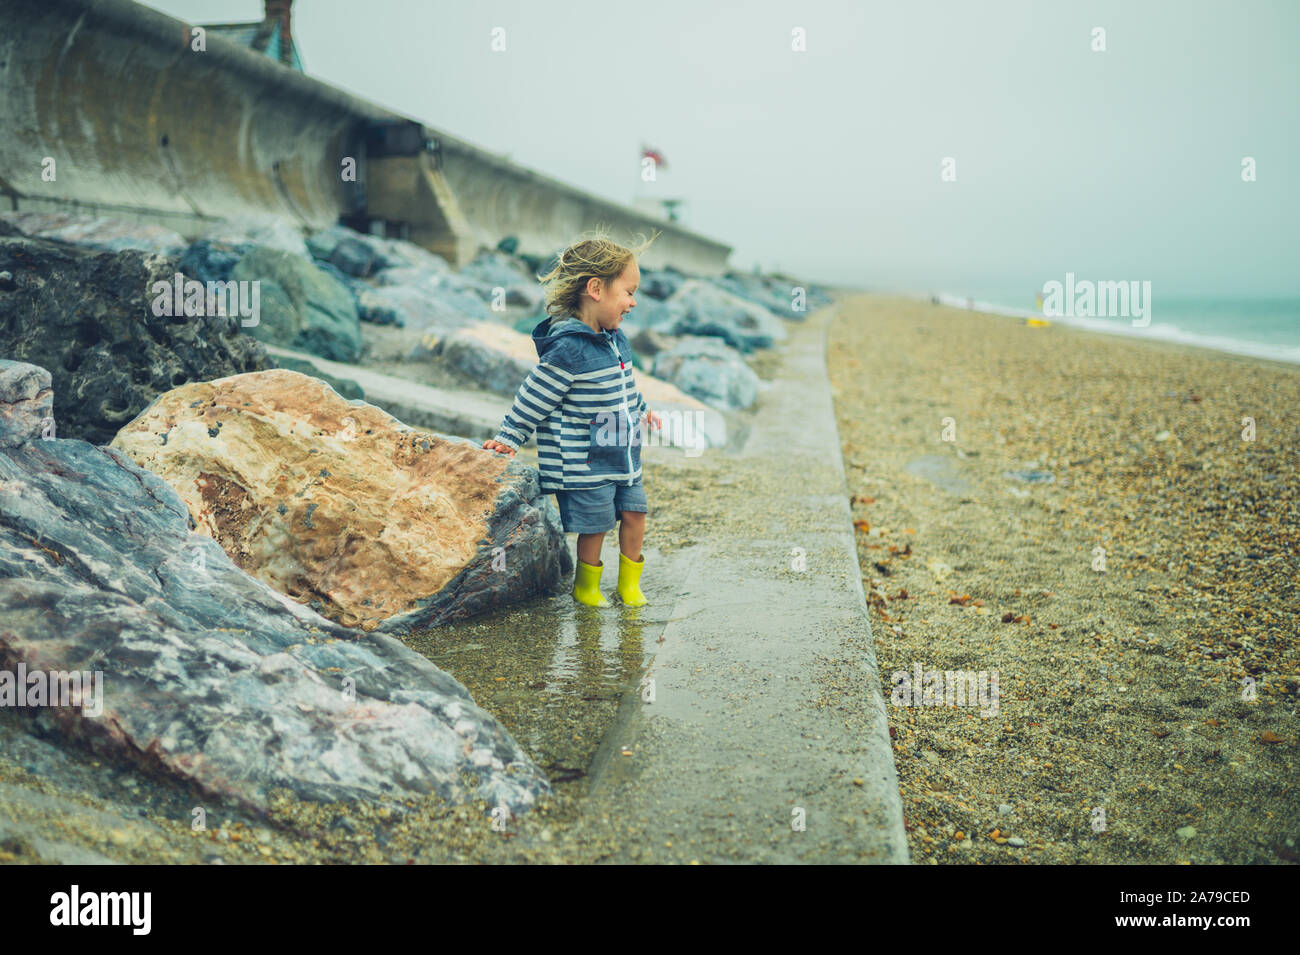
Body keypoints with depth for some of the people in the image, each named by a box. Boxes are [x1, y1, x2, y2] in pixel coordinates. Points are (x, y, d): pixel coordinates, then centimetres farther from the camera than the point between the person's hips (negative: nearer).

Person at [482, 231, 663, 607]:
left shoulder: (615, 339, 7)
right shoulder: (569, 349, -22)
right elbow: (534, 396, -16)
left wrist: (641, 410, 36)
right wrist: (509, 437, -13)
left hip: (623, 456, 8)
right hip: (585, 461, -8)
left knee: (634, 512, 10)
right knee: (596, 523, 1)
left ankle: (629, 584, 28)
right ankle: (586, 587, 25)